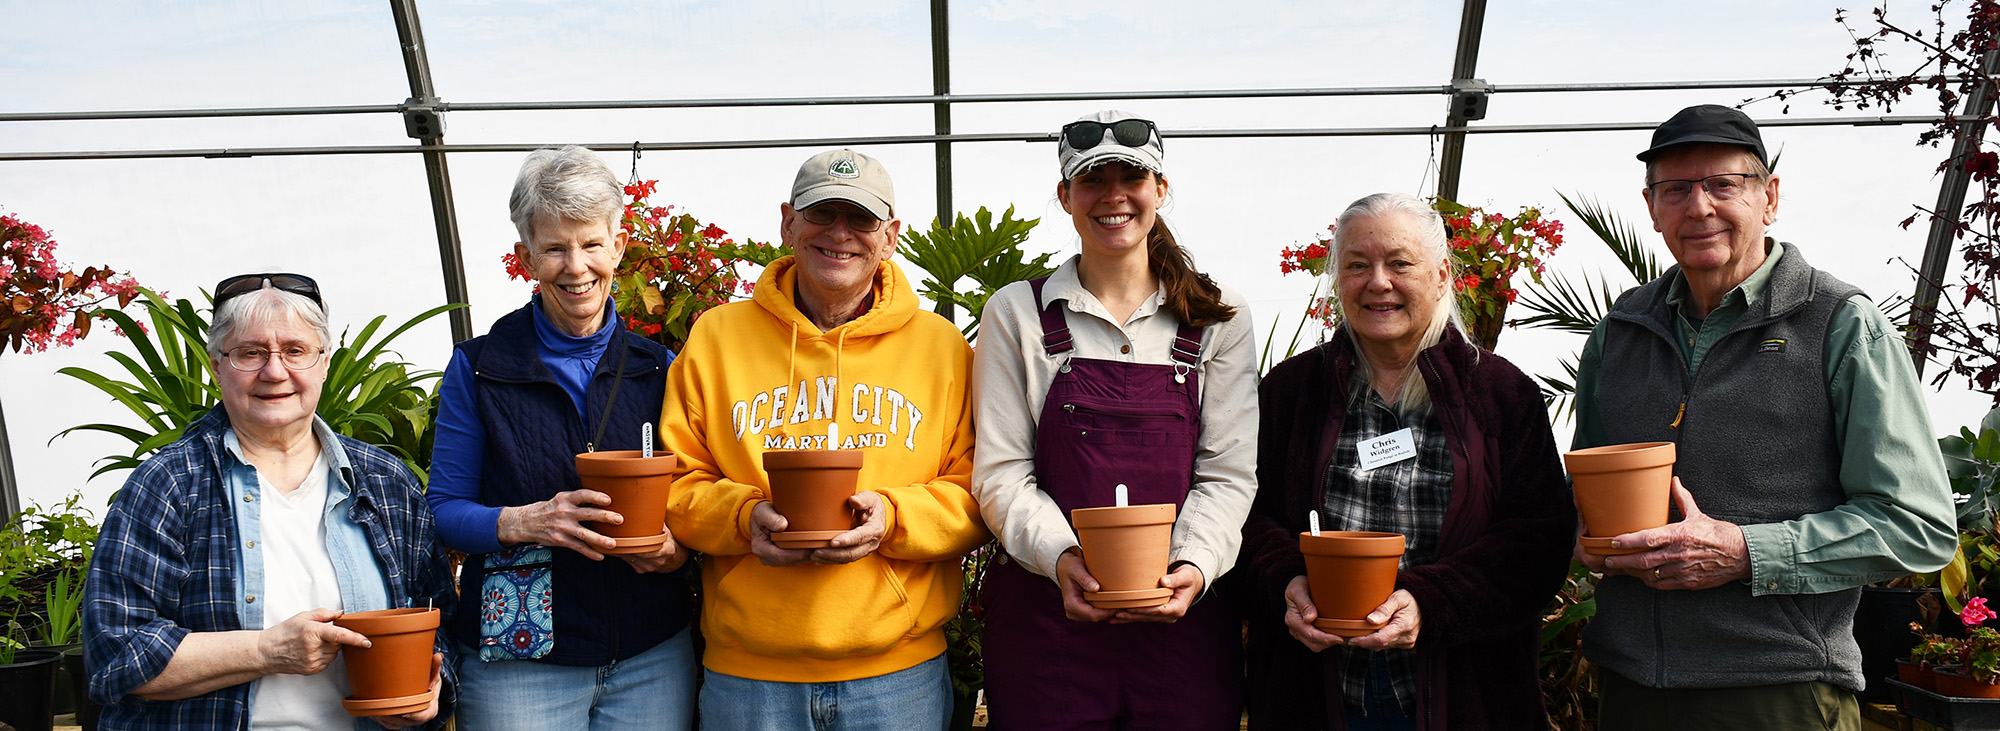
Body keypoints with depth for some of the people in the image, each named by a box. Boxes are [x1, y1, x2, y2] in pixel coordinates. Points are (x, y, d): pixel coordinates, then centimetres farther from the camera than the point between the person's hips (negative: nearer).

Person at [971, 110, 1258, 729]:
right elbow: (1000, 474, -2)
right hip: (1046, 617, 0)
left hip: (1181, 616, 1)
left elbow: (1228, 471, 1)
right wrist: (1062, 557, -18)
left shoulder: (1220, 319, 5)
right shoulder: (1016, 314, 3)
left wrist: (1194, 564, -17)